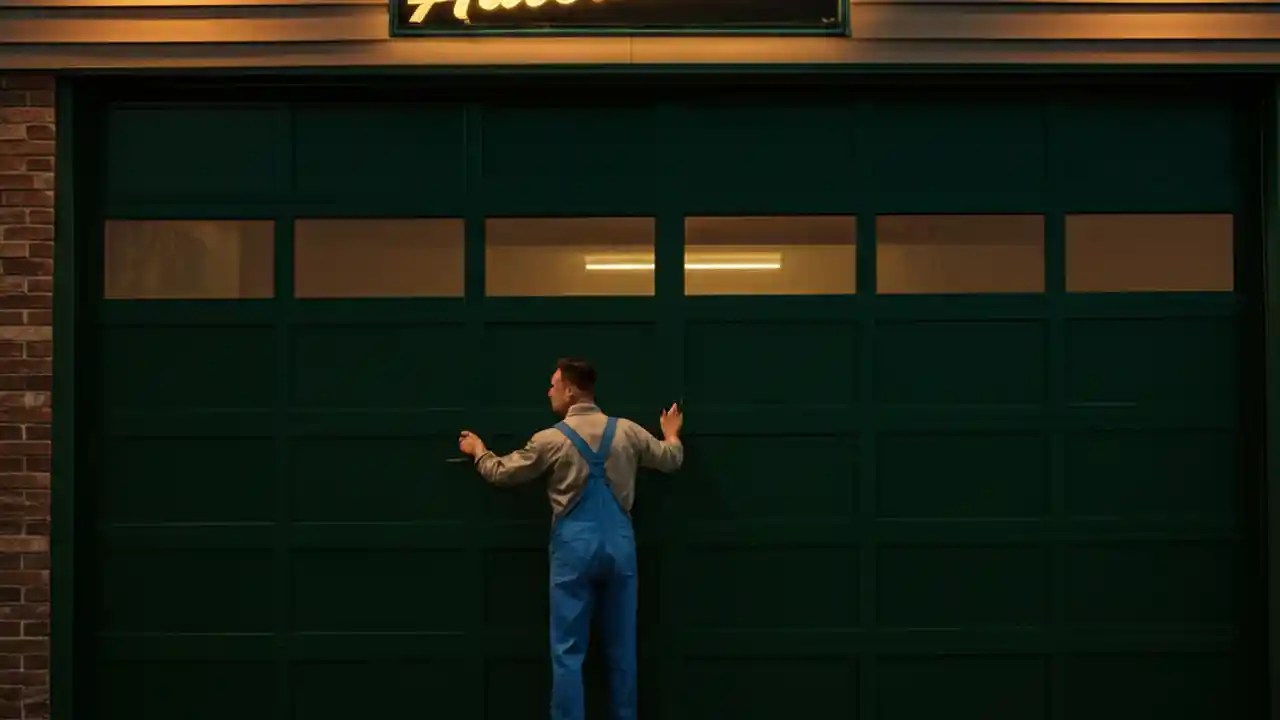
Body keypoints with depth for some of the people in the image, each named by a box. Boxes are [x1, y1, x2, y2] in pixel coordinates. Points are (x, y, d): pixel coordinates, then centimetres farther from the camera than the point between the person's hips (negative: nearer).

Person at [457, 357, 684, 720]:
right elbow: (670, 459, 19)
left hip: (575, 546, -3)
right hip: (619, 543, 3)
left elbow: (501, 472, 8)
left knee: (568, 651, 0)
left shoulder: (553, 439, -4)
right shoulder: (627, 431, 5)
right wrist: (672, 434, 42)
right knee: (621, 648, 11)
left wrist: (478, 451, 29)